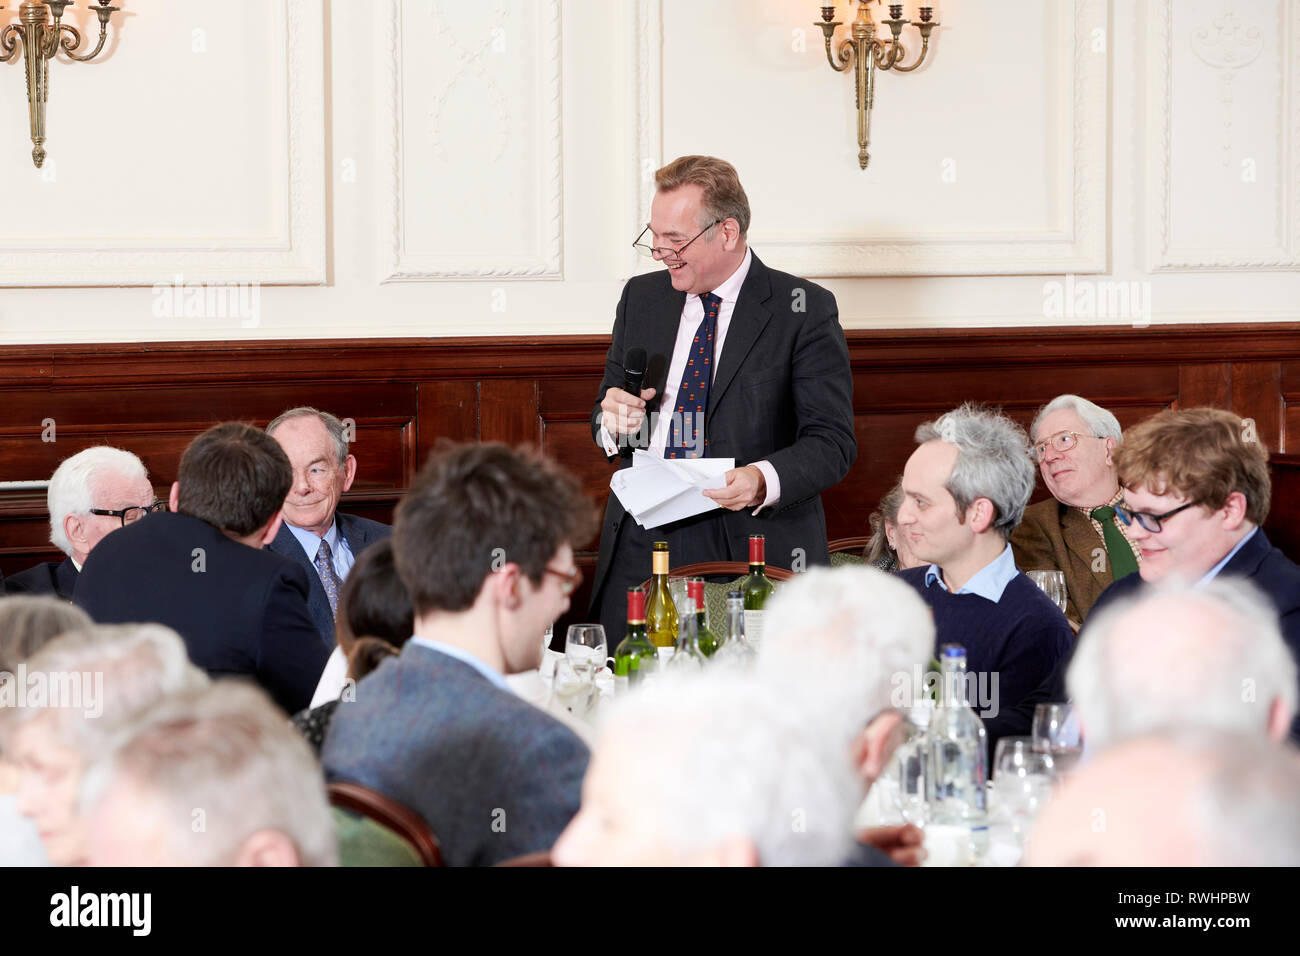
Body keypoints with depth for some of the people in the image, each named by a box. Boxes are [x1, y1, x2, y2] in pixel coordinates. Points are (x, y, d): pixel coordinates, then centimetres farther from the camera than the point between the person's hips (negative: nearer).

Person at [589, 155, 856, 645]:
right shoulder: (641, 297, 14)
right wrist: (611, 423, -4)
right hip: (639, 546, 4)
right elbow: (606, 425, 21)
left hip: (751, 545, -4)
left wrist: (765, 479, -26)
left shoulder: (804, 310, -2)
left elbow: (832, 440, -7)